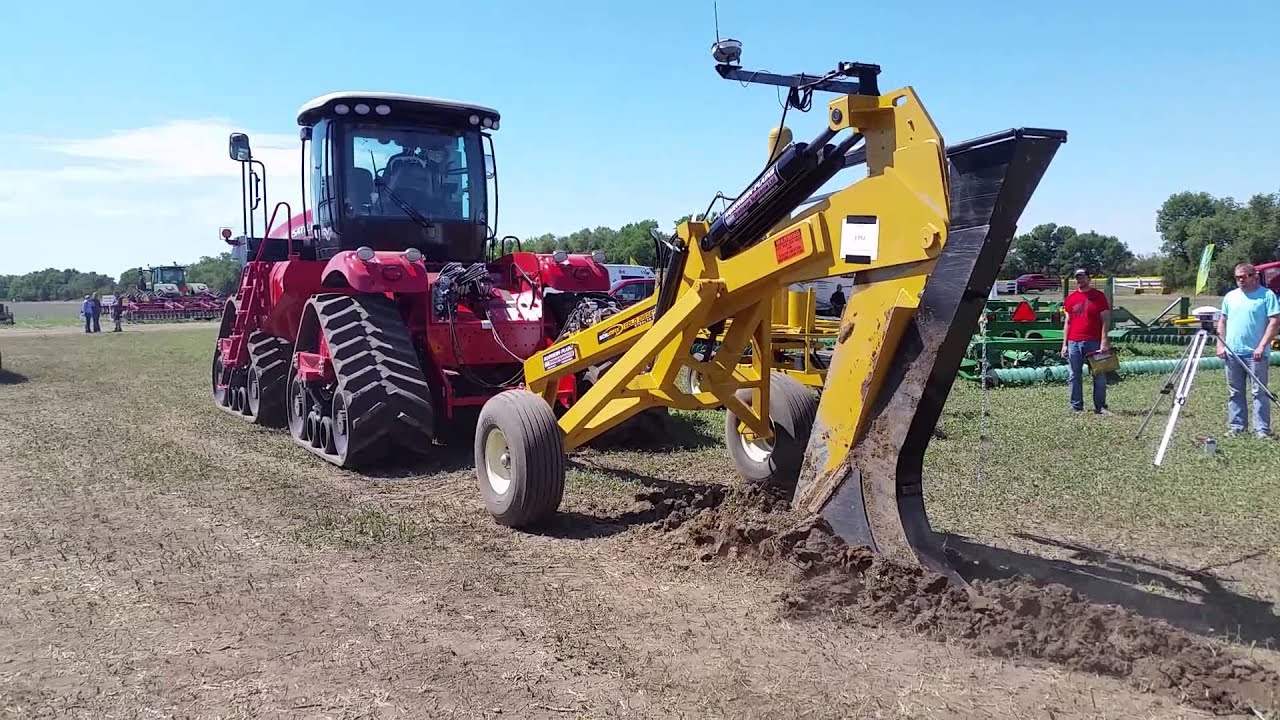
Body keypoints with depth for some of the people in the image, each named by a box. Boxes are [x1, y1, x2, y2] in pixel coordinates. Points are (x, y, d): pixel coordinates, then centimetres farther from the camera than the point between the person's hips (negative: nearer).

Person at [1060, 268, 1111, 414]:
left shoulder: (1099, 296, 3)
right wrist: (1064, 344, 6)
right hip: (1073, 343, 2)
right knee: (1075, 376, 5)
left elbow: (1105, 320, -1)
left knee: (1099, 376, 1)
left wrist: (1104, 341, -10)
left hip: (1094, 342, -2)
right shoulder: (1070, 298, 10)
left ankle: (1100, 407, 9)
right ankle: (1076, 407, 11)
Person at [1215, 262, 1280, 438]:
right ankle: (1236, 427, 17)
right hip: (1232, 353, 5)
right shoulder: (1230, 296, 12)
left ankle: (1262, 429, 2)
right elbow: (1222, 321, 16)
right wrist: (1220, 345, 6)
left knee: (1259, 392, -2)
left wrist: (1262, 346, -15)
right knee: (1234, 392, 9)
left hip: (1255, 353, -5)